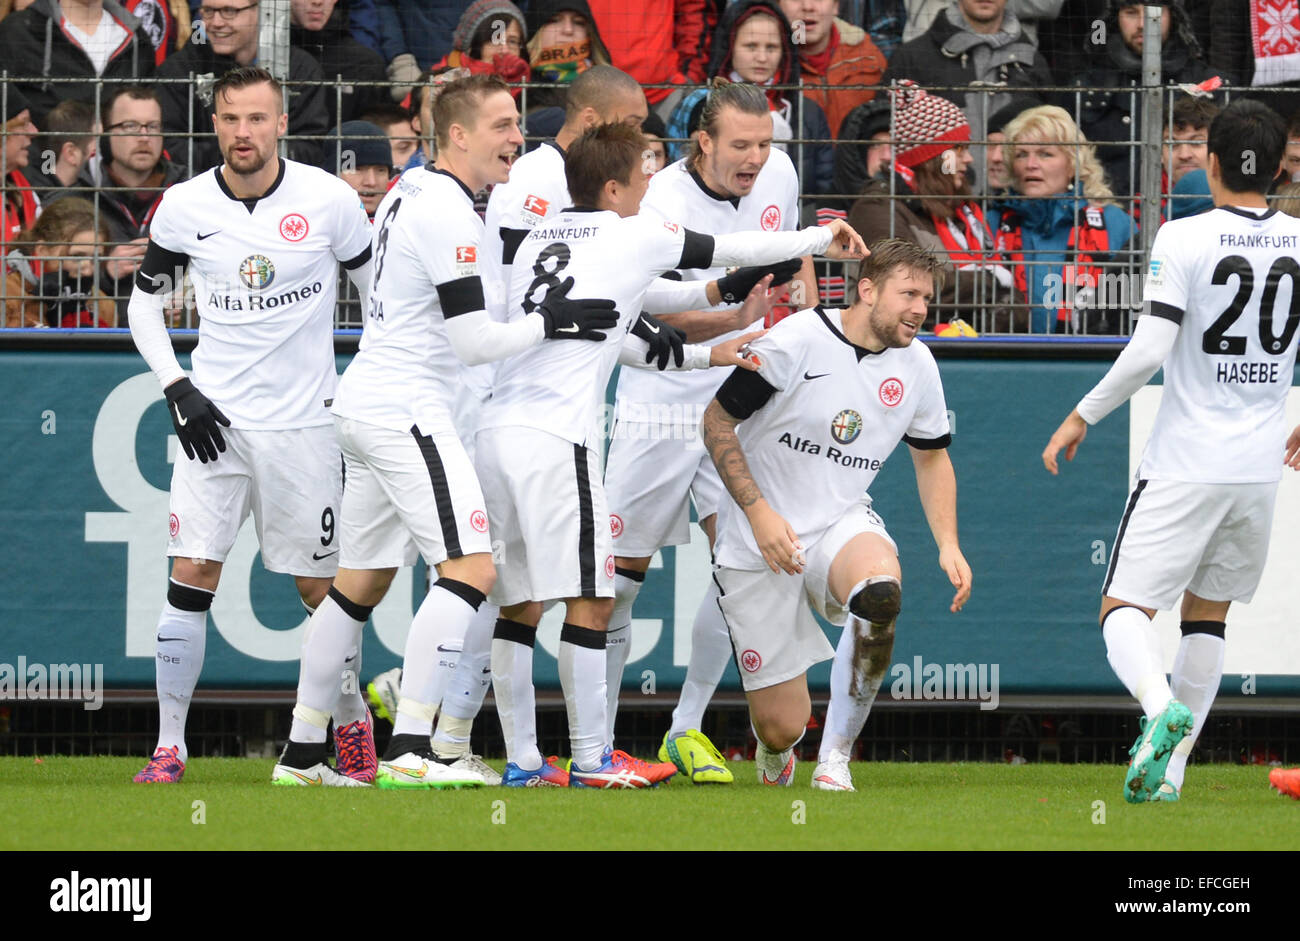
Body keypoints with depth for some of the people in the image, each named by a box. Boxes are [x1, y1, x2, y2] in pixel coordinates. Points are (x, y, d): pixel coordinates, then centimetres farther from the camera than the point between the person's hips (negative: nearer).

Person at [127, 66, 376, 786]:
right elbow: (145, 302, 10)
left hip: (304, 422, -1)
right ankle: (169, 746, -3)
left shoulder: (328, 200, -7)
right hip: (215, 421, 1)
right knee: (192, 574, -9)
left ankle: (351, 723, 28)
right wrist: (178, 390, -2)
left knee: (320, 586, 5)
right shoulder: (185, 207, -2)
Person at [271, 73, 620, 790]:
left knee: (361, 583, 15)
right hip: (404, 409, -10)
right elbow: (475, 340, -18)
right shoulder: (448, 214, -15)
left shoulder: (407, 194, 15)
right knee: (472, 567, -14)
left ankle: (301, 753, 18)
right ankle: (408, 751, -21)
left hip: (364, 403, 10)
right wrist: (549, 322, -7)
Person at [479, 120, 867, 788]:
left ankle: (521, 760, 10)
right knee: (588, 599, -1)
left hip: (496, 427, 7)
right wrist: (825, 238, 31)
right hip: (555, 434, -7)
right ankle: (591, 760, -1)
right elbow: (738, 251, 15)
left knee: (518, 602, 9)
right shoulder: (632, 236, 2)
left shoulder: (539, 239, 21)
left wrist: (705, 355, 38)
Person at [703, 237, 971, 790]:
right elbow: (717, 421, -8)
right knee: (782, 728, -6)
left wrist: (949, 545, 5)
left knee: (880, 589, -36)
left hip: (842, 526, 4)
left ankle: (837, 756, -20)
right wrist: (759, 511, -18)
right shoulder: (795, 341, -14)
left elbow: (931, 457, 18)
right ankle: (775, 749, 37)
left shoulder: (916, 366, 2)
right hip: (757, 549, -3)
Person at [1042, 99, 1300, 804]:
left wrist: (1083, 416, -3)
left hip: (1185, 467, -5)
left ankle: (1161, 705, -32)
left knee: (1125, 608, -2)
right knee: (1207, 613, 18)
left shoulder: (1184, 239, -11)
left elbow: (1149, 351, -17)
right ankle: (1170, 769, 15)